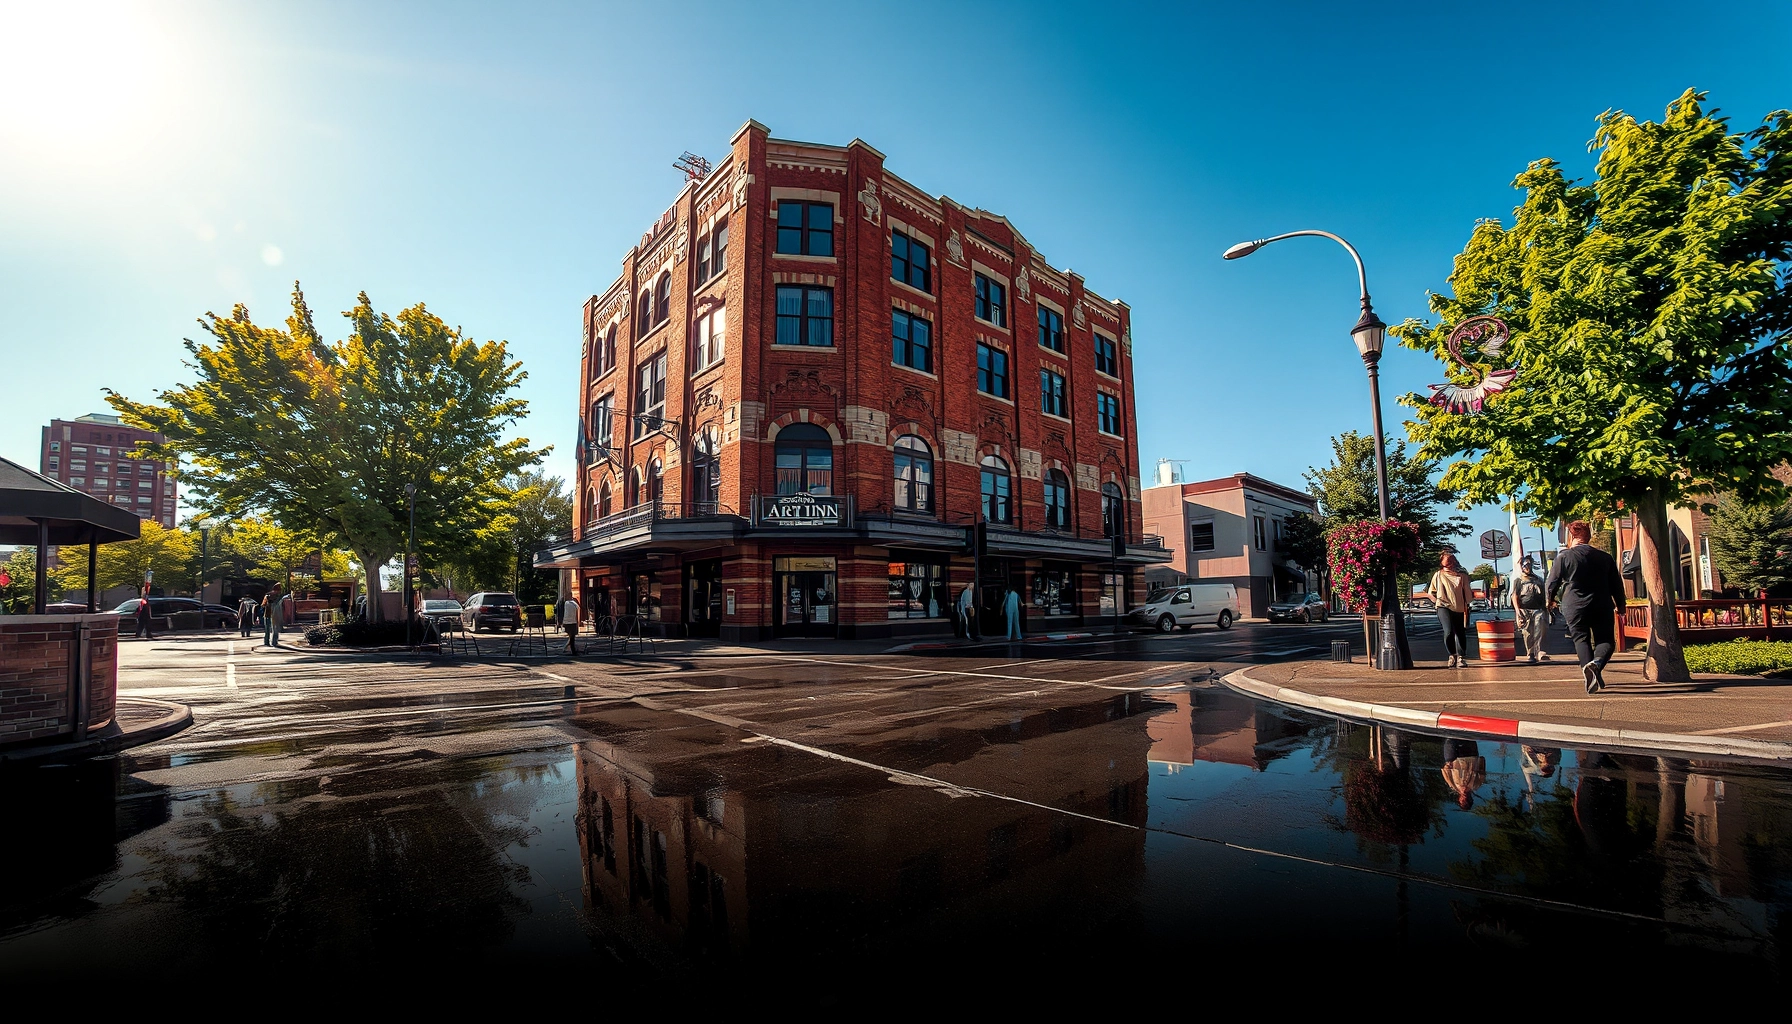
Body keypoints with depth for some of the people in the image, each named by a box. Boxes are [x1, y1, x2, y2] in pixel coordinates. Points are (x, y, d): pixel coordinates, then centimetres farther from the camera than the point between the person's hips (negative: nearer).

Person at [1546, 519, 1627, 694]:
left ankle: (1588, 668, -16)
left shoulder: (1564, 557, -5)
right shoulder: (1605, 557, 7)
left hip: (1574, 608, -3)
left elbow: (1551, 584, -1)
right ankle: (1597, 663, -21)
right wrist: (1620, 605, 29)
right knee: (1604, 639, 8)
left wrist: (1551, 600, 19)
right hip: (1602, 607, 3)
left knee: (1581, 639, 5)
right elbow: (1617, 584, 14)